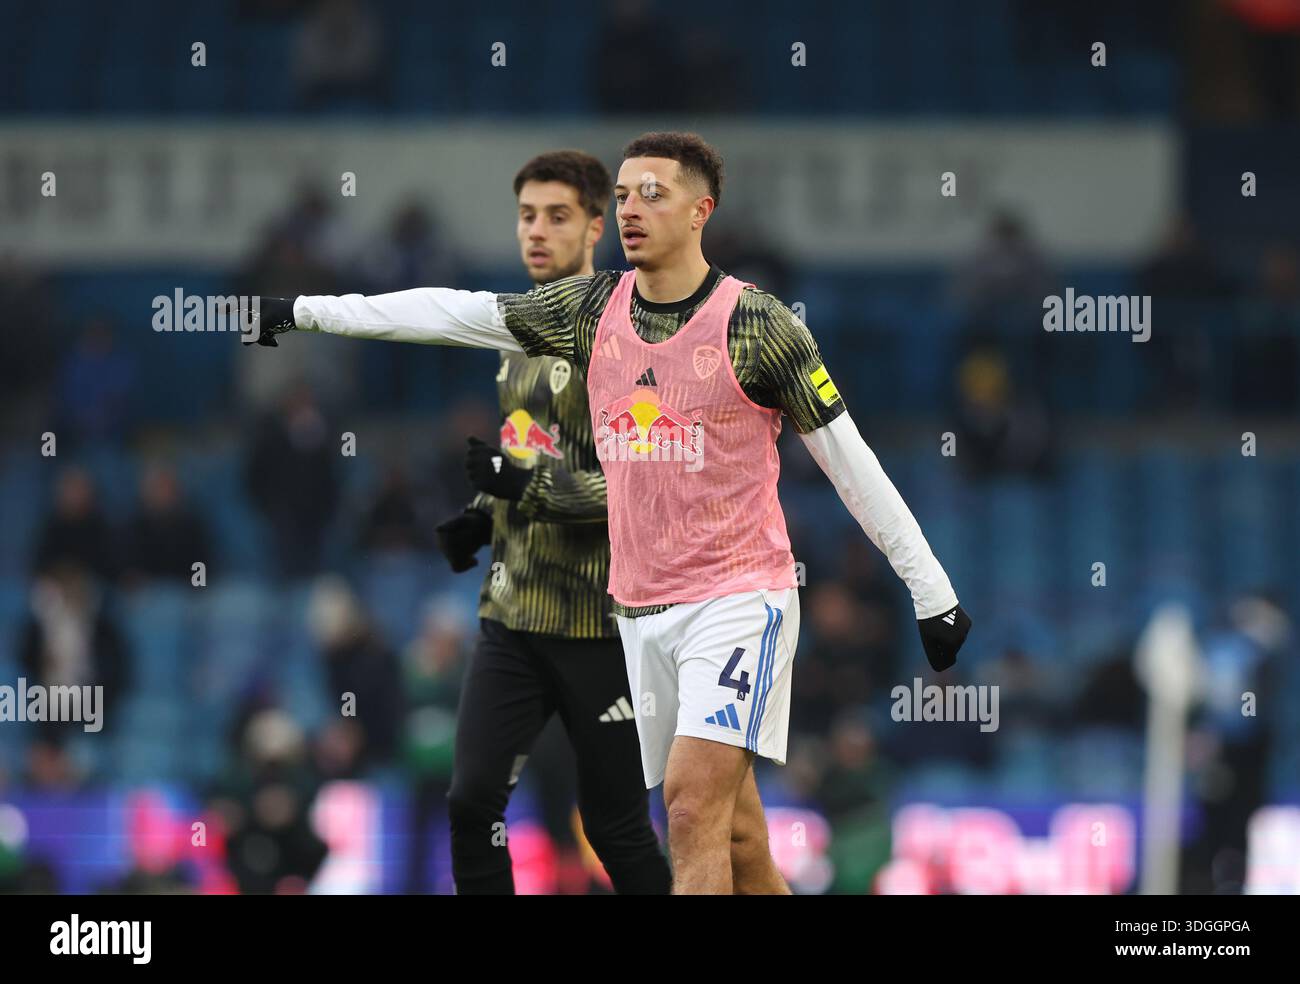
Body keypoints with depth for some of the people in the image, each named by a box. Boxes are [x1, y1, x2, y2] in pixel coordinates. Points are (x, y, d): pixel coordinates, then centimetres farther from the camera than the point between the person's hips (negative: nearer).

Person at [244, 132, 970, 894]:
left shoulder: (759, 324, -8)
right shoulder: (593, 309, 6)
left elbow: (850, 461, -5)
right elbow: (455, 312, 13)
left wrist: (932, 593, -4)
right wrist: (308, 311, 15)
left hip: (740, 596, -5)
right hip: (642, 608, 6)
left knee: (692, 802, -19)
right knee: (732, 837, 8)